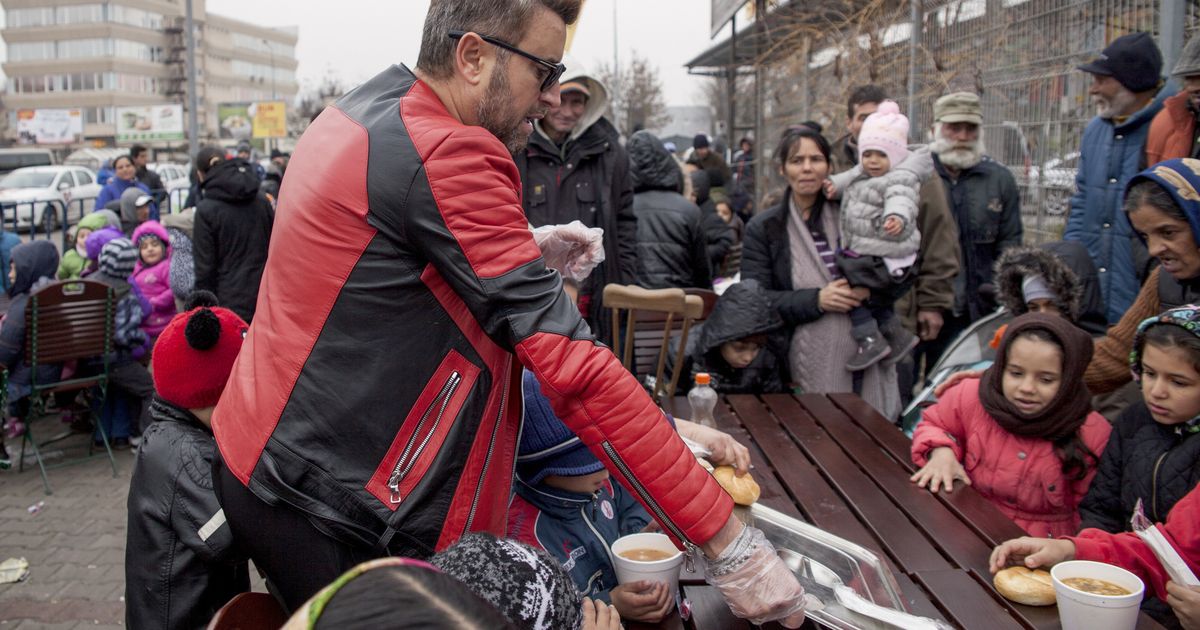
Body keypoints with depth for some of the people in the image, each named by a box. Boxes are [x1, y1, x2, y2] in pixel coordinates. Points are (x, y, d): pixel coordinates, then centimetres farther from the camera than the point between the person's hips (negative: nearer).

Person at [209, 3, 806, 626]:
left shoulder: (356, 114, 6)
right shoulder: (446, 152, -23)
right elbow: (572, 364, -27)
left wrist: (529, 257, 5)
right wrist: (726, 542, -23)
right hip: (330, 512, -9)